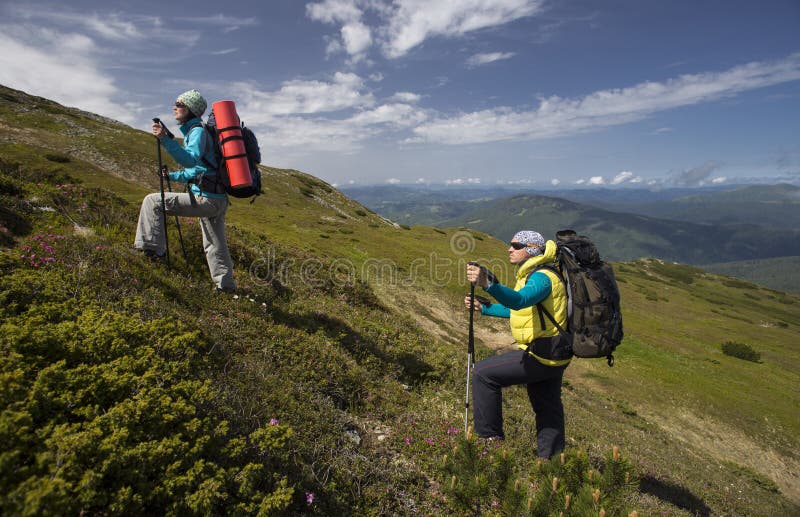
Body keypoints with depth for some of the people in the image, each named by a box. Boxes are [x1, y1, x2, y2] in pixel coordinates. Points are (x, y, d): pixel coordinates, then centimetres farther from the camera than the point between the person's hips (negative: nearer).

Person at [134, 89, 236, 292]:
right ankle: (225, 285, 27)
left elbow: (191, 159, -27)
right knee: (215, 244, 18)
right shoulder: (196, 131, 24)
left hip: (205, 198, -10)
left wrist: (165, 139, -32)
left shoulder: (198, 131, -7)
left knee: (153, 201, -6)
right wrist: (172, 176, 32)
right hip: (219, 199, 10)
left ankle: (153, 249, -5)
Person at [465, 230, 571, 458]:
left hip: (541, 354, -11)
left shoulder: (542, 277, -18)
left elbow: (519, 301, -40)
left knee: (483, 373, -8)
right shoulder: (533, 275, 14)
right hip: (552, 354, 11)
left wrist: (487, 283, -53)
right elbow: (518, 309, 23)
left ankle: (489, 437, 2)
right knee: (548, 409, 20)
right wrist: (483, 308, 18)